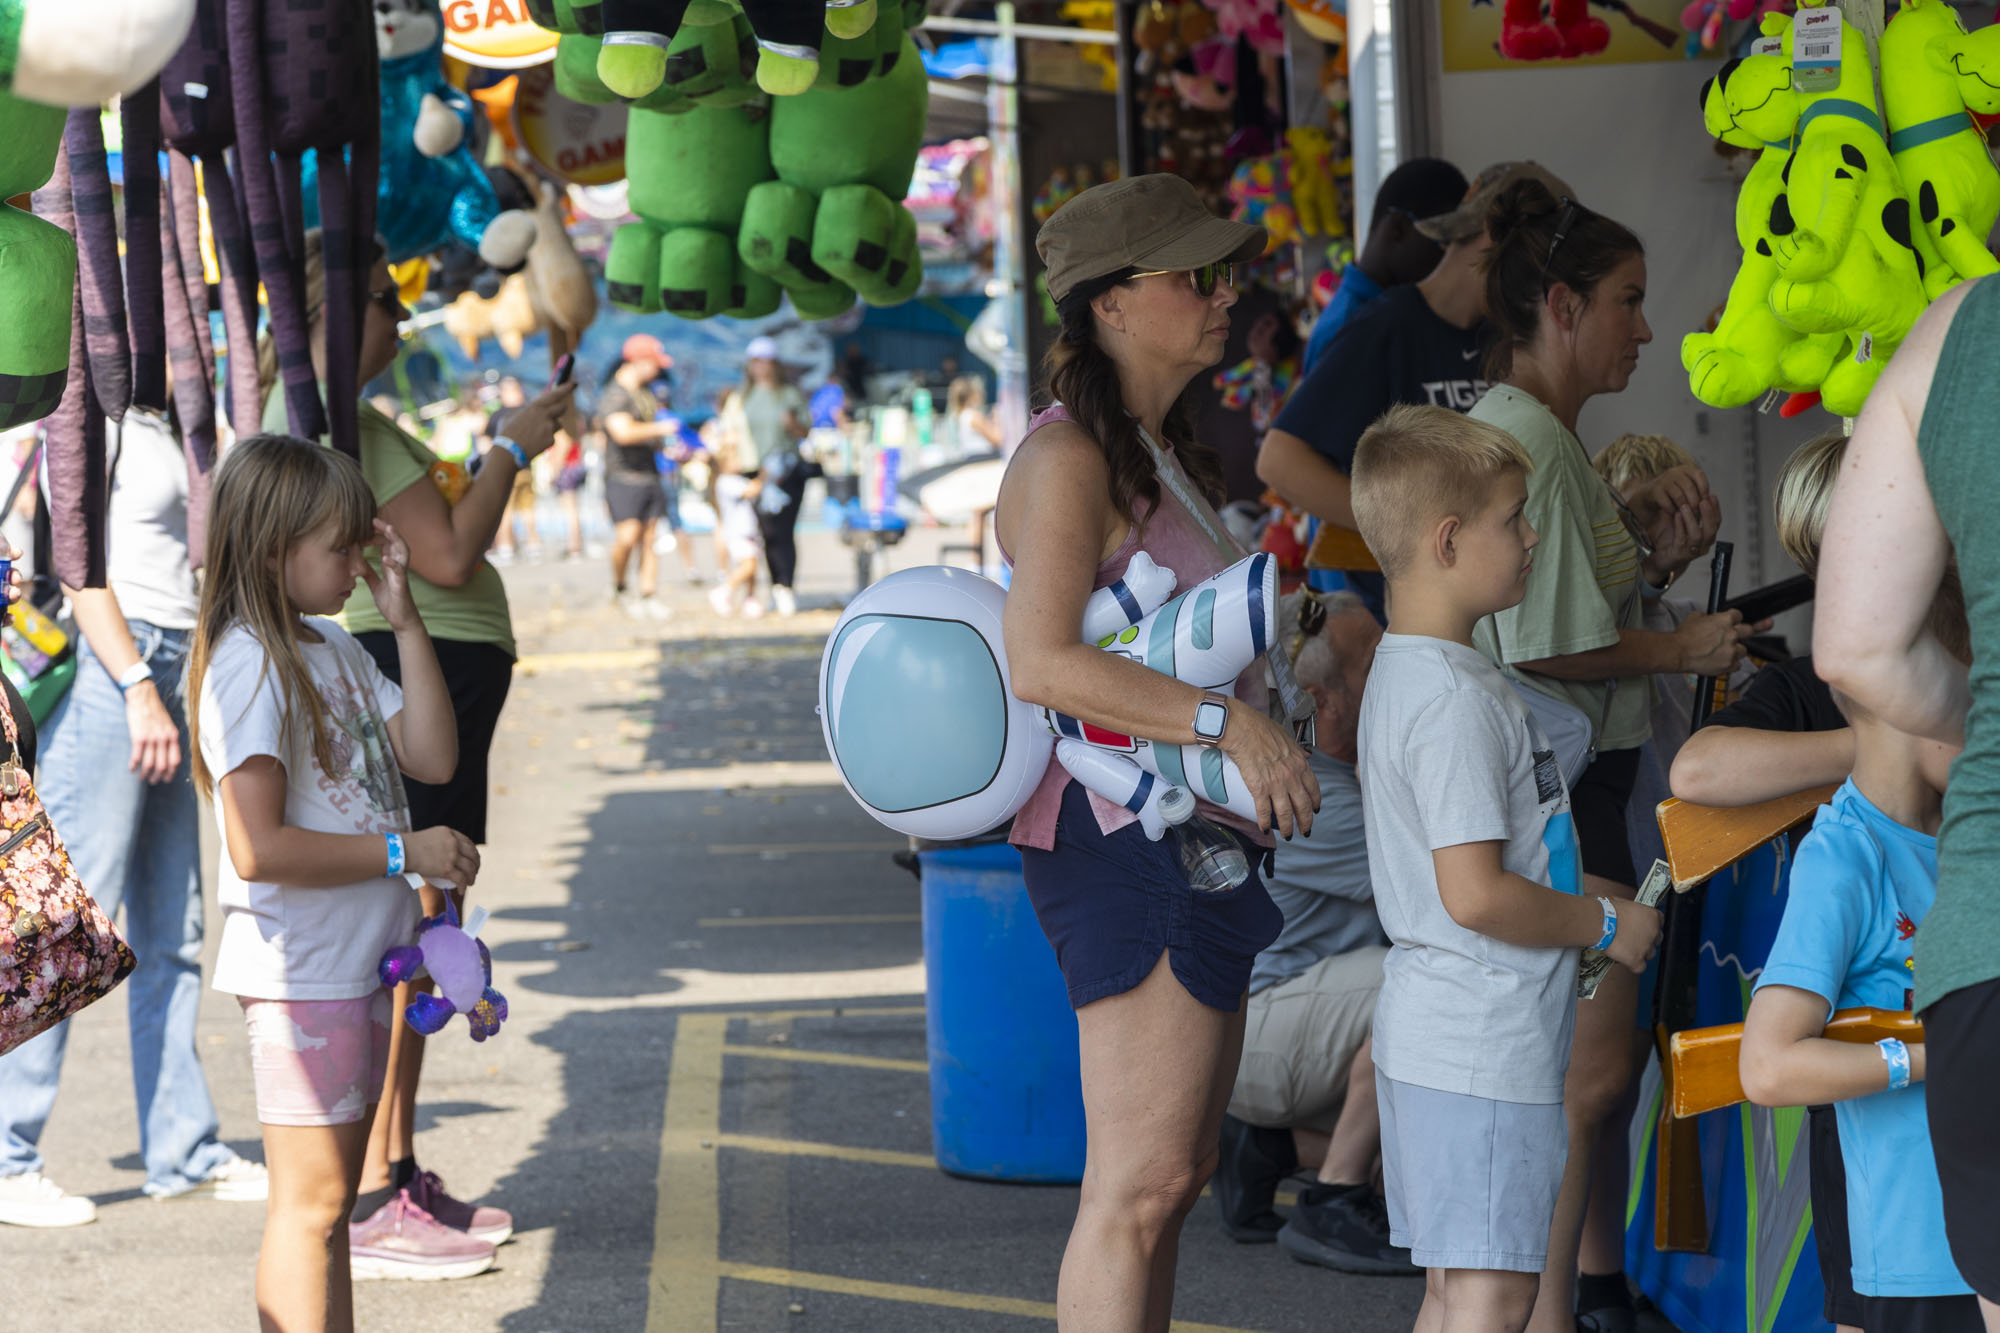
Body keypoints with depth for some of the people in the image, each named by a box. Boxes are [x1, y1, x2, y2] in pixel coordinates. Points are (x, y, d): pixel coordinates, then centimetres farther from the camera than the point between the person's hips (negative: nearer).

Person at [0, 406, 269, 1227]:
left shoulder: (157, 425, 18)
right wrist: (138, 688, -21)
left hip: (162, 672, 9)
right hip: (108, 666, -9)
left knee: (170, 935, 11)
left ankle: (183, 1151, 18)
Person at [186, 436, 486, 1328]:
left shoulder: (334, 647, 12)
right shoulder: (248, 667, -17)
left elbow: (432, 757, 8)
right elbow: (259, 849, -24)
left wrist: (405, 619, 4)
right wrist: (405, 851, -18)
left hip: (357, 959, 9)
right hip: (298, 973, -9)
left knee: (331, 1198, 14)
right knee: (309, 1201, -5)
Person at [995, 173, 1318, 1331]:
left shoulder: (1163, 451, 18)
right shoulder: (1069, 456, -14)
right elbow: (1043, 661, -26)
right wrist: (1229, 723, -29)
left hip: (1198, 840, 10)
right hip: (1129, 839, -10)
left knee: (1176, 1173, 12)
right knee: (1141, 1182, -12)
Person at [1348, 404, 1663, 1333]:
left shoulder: (1402, 673, 14)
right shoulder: (1456, 700, -19)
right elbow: (1475, 895, -24)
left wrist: (1590, 897, 17)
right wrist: (1606, 927, -11)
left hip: (1434, 1034, 10)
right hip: (1484, 1046, -10)